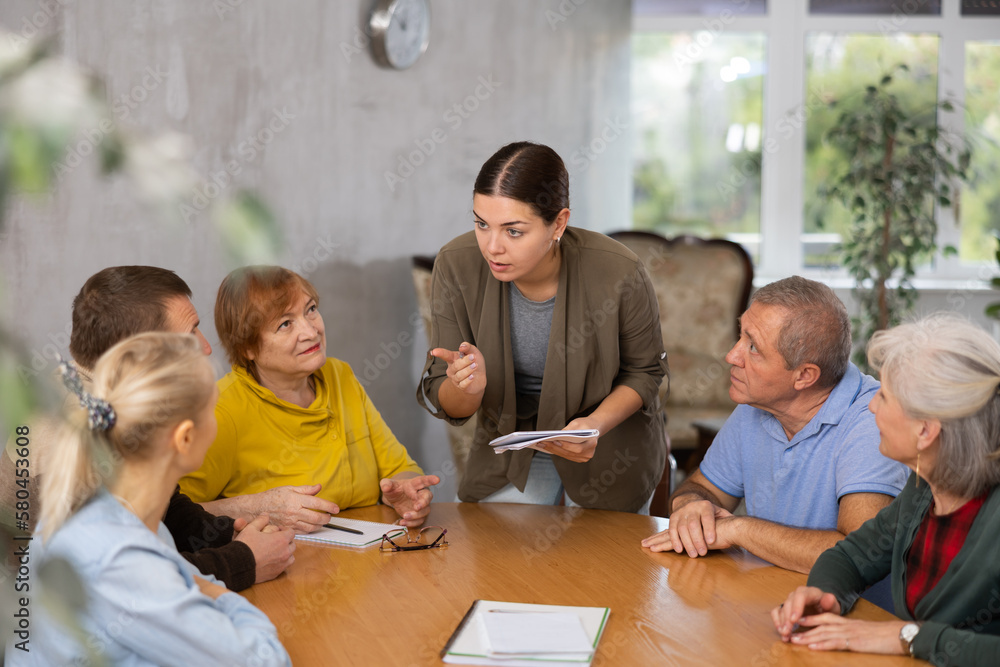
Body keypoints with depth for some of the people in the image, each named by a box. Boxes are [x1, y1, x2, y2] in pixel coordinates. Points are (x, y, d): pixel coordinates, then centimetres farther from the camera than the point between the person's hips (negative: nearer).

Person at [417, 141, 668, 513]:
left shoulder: (618, 273, -28)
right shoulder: (457, 266, -22)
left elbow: (644, 371, -9)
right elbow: (447, 406, -14)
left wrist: (597, 424, -27)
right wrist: (468, 388, -38)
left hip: (609, 453, -1)